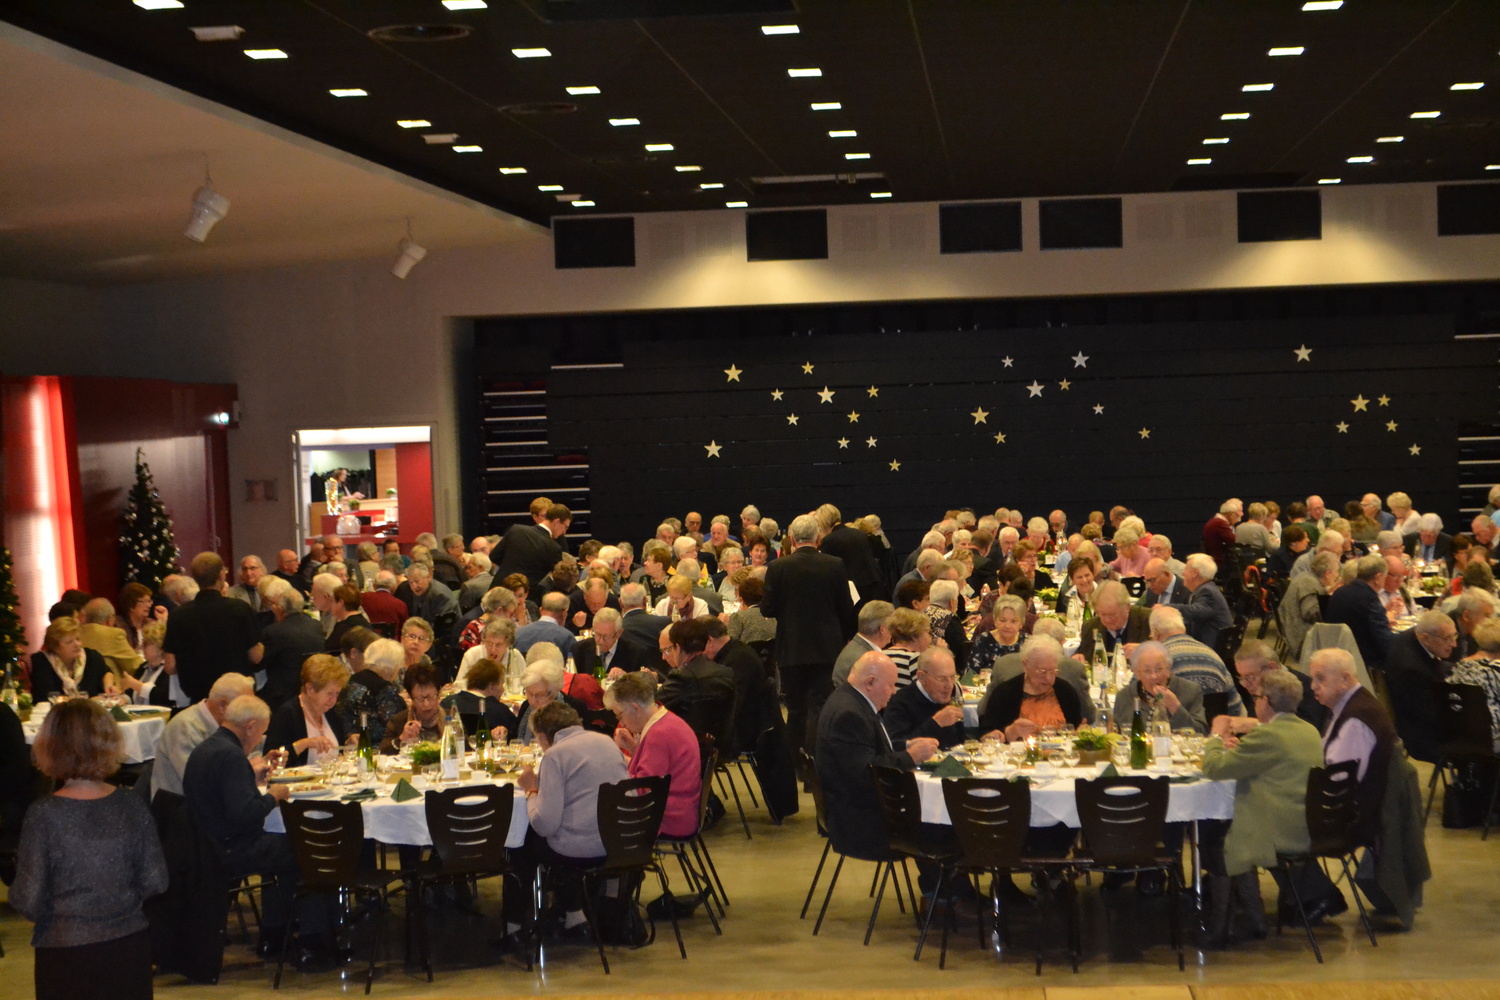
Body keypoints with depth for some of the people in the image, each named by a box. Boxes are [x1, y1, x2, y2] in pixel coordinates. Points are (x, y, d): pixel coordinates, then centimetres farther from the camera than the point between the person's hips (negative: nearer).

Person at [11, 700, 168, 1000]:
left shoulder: (44, 815, -15)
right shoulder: (131, 805, -6)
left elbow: (29, 903, -13)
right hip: (129, 948, 3)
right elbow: (155, 882, -1)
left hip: (67, 954, -3)